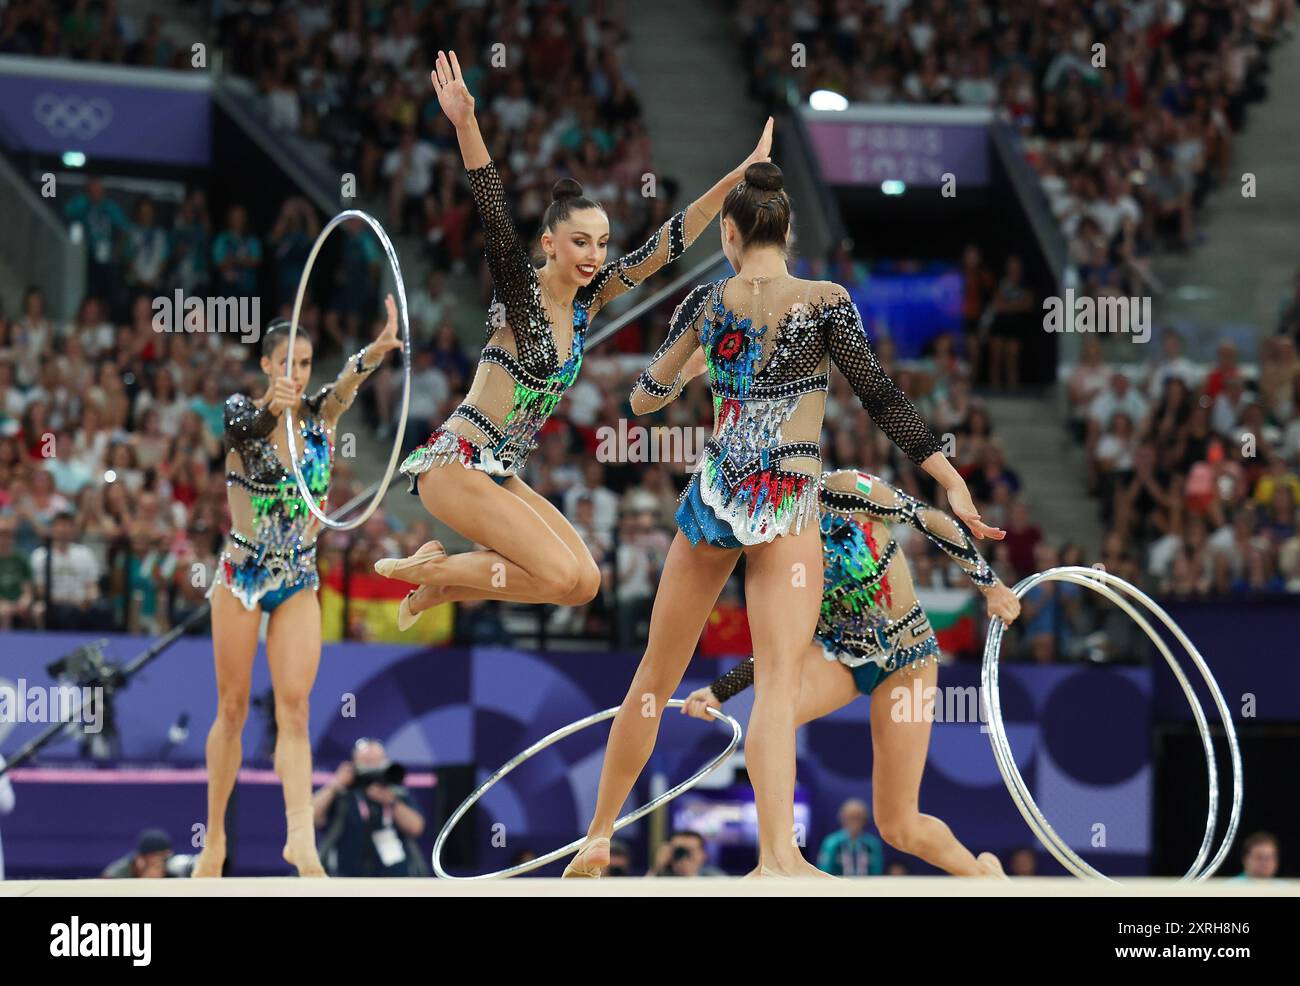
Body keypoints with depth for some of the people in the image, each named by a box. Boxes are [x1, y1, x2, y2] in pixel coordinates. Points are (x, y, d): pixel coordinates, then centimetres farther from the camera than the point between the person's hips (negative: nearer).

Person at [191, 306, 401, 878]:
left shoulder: (321, 416, 0)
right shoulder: (243, 416, -6)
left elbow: (345, 385, -21)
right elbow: (245, 428, -30)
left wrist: (377, 351, -45)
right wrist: (271, 407, -55)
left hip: (300, 581, 2)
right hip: (242, 574, -2)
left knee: (294, 709, -8)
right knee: (233, 709, 4)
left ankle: (300, 837, -20)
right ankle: (215, 838, 14)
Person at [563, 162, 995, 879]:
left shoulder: (706, 304, 5)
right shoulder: (826, 302, -4)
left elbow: (642, 400, 14)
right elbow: (882, 401, -6)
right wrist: (951, 479, -4)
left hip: (711, 498, 3)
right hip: (786, 509, -3)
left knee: (655, 677, 15)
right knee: (778, 680, -13)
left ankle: (598, 837, 25)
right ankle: (777, 854, -32)